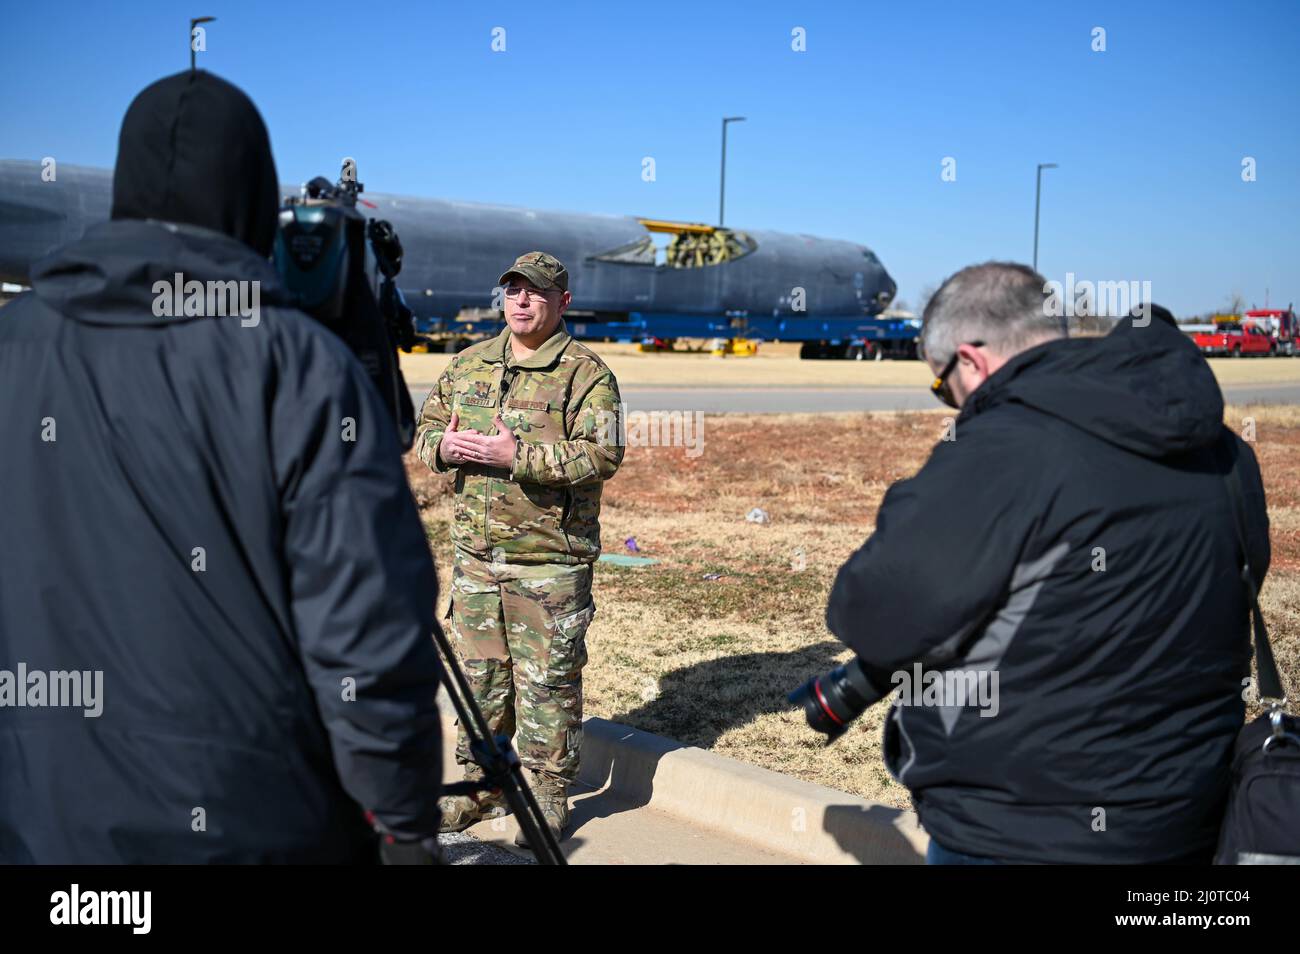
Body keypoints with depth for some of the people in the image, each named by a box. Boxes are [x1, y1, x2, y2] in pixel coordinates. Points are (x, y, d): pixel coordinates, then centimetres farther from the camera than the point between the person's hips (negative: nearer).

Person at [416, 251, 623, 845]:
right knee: (479, 675, 15)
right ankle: (479, 785, 31)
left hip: (550, 561, -5)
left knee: (547, 682, 2)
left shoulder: (586, 375, -7)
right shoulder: (469, 364, 12)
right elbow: (426, 426, 18)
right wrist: (443, 446, -7)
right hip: (476, 554, 6)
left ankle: (547, 797, 17)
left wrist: (517, 456, -24)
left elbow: (602, 455, -18)